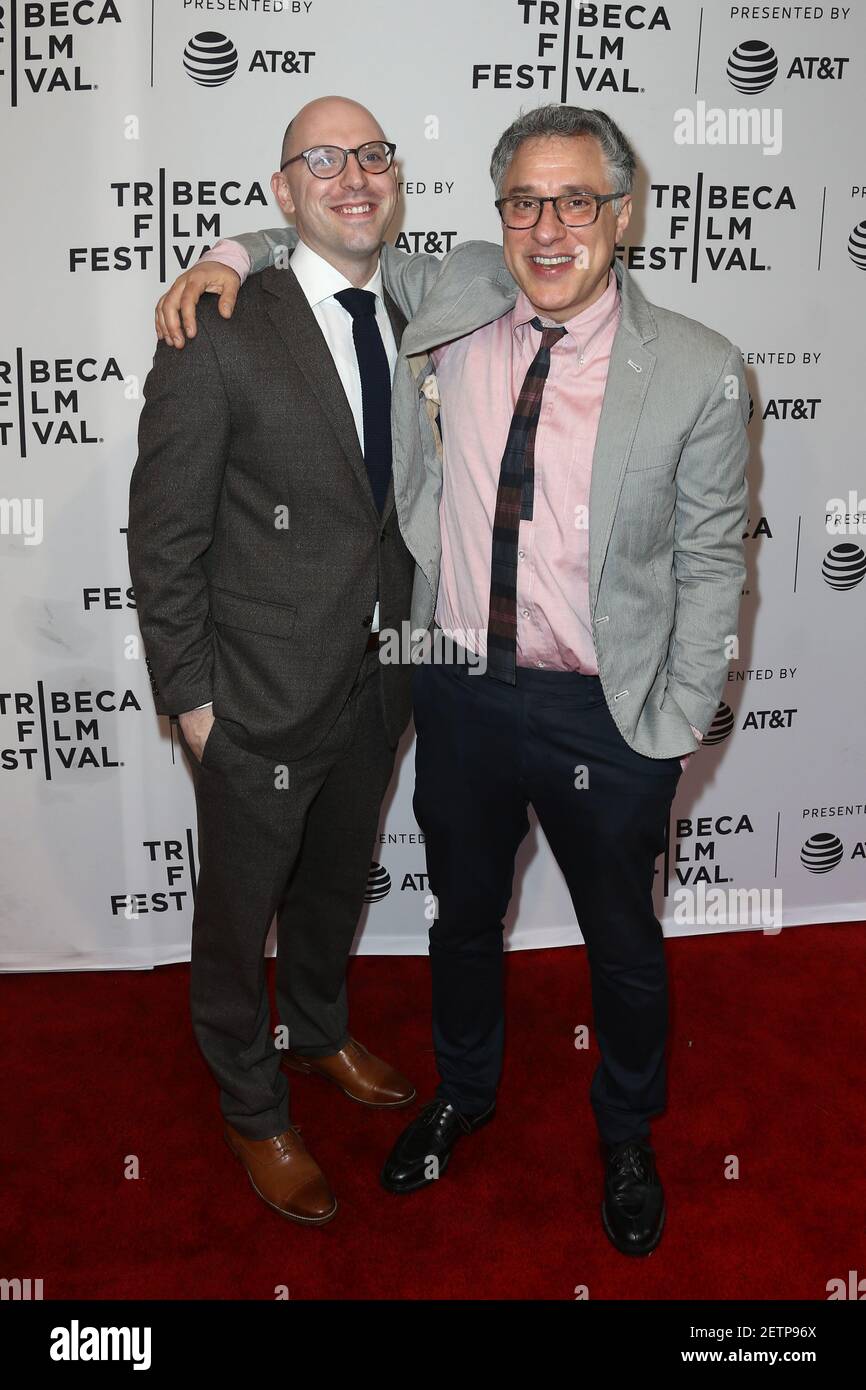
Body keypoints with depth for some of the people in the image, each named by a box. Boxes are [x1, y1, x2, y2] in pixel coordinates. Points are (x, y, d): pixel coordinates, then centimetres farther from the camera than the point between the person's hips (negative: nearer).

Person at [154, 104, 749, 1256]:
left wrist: (674, 736, -8)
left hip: (603, 711, -3)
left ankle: (627, 1137, 46)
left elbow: (711, 567, -7)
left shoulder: (700, 372, -13)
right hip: (462, 688, 3)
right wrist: (231, 256, -4)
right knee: (464, 914, 23)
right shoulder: (460, 302, -4)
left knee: (621, 944, 17)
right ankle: (463, 1094, 52)